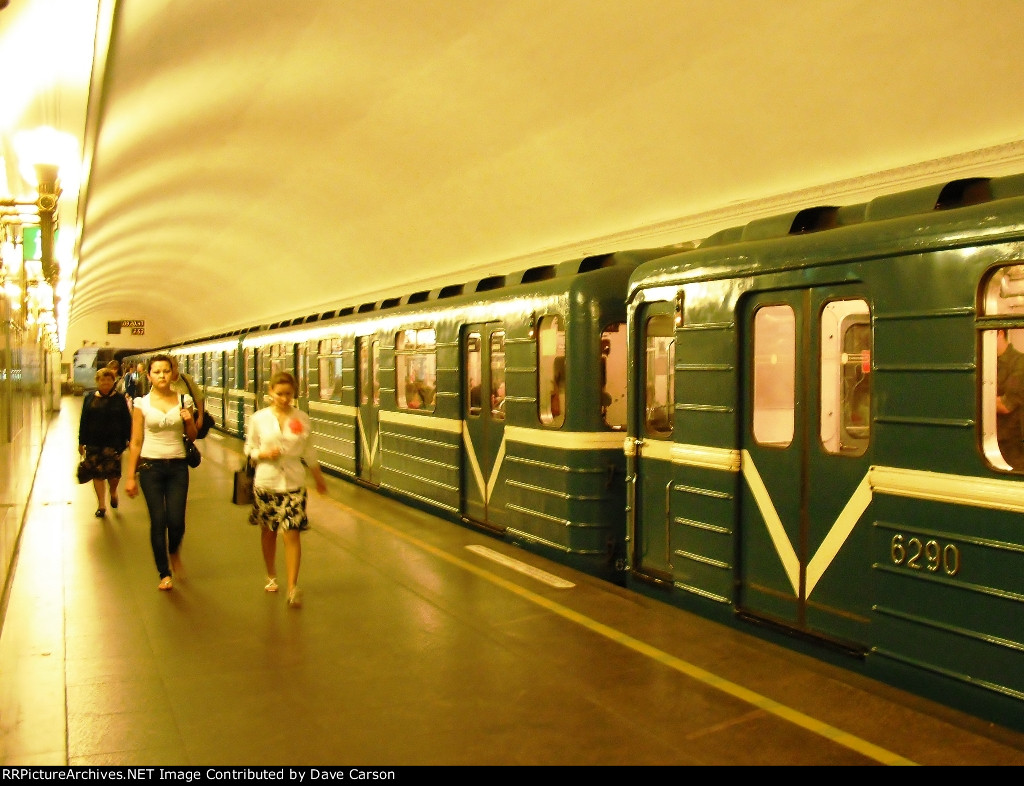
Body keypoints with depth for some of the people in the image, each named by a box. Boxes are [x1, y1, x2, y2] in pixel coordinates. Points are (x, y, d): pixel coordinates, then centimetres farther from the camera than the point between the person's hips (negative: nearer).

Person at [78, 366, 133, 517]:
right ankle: (101, 505, 13)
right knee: (97, 473, 3)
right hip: (94, 442, 2)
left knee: (112, 471, -9)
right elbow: (84, 420, 9)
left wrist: (129, 439, -1)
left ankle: (113, 492, 24)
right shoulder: (90, 398, 7)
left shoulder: (119, 399, 4)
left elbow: (127, 421, 5)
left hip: (113, 442, -2)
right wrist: (81, 442, 6)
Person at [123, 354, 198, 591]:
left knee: (176, 520, -5)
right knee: (158, 521, 0)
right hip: (151, 465, -1)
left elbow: (192, 436, 11)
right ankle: (164, 574, 15)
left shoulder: (183, 400, 3)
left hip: (177, 465, 1)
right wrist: (131, 476, 0)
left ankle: (174, 552, 30)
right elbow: (136, 442, 1)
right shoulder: (142, 403, 0)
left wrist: (189, 421, -11)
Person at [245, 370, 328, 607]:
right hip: (266, 482, 1)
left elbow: (308, 450, 12)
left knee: (291, 534, -8)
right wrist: (263, 454, -14)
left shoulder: (302, 418, 0)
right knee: (268, 531, 14)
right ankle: (271, 576, 35)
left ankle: (292, 588, -5)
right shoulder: (259, 418, -2)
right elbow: (249, 449, 7)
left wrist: (318, 476, 20)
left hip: (293, 483, -1)